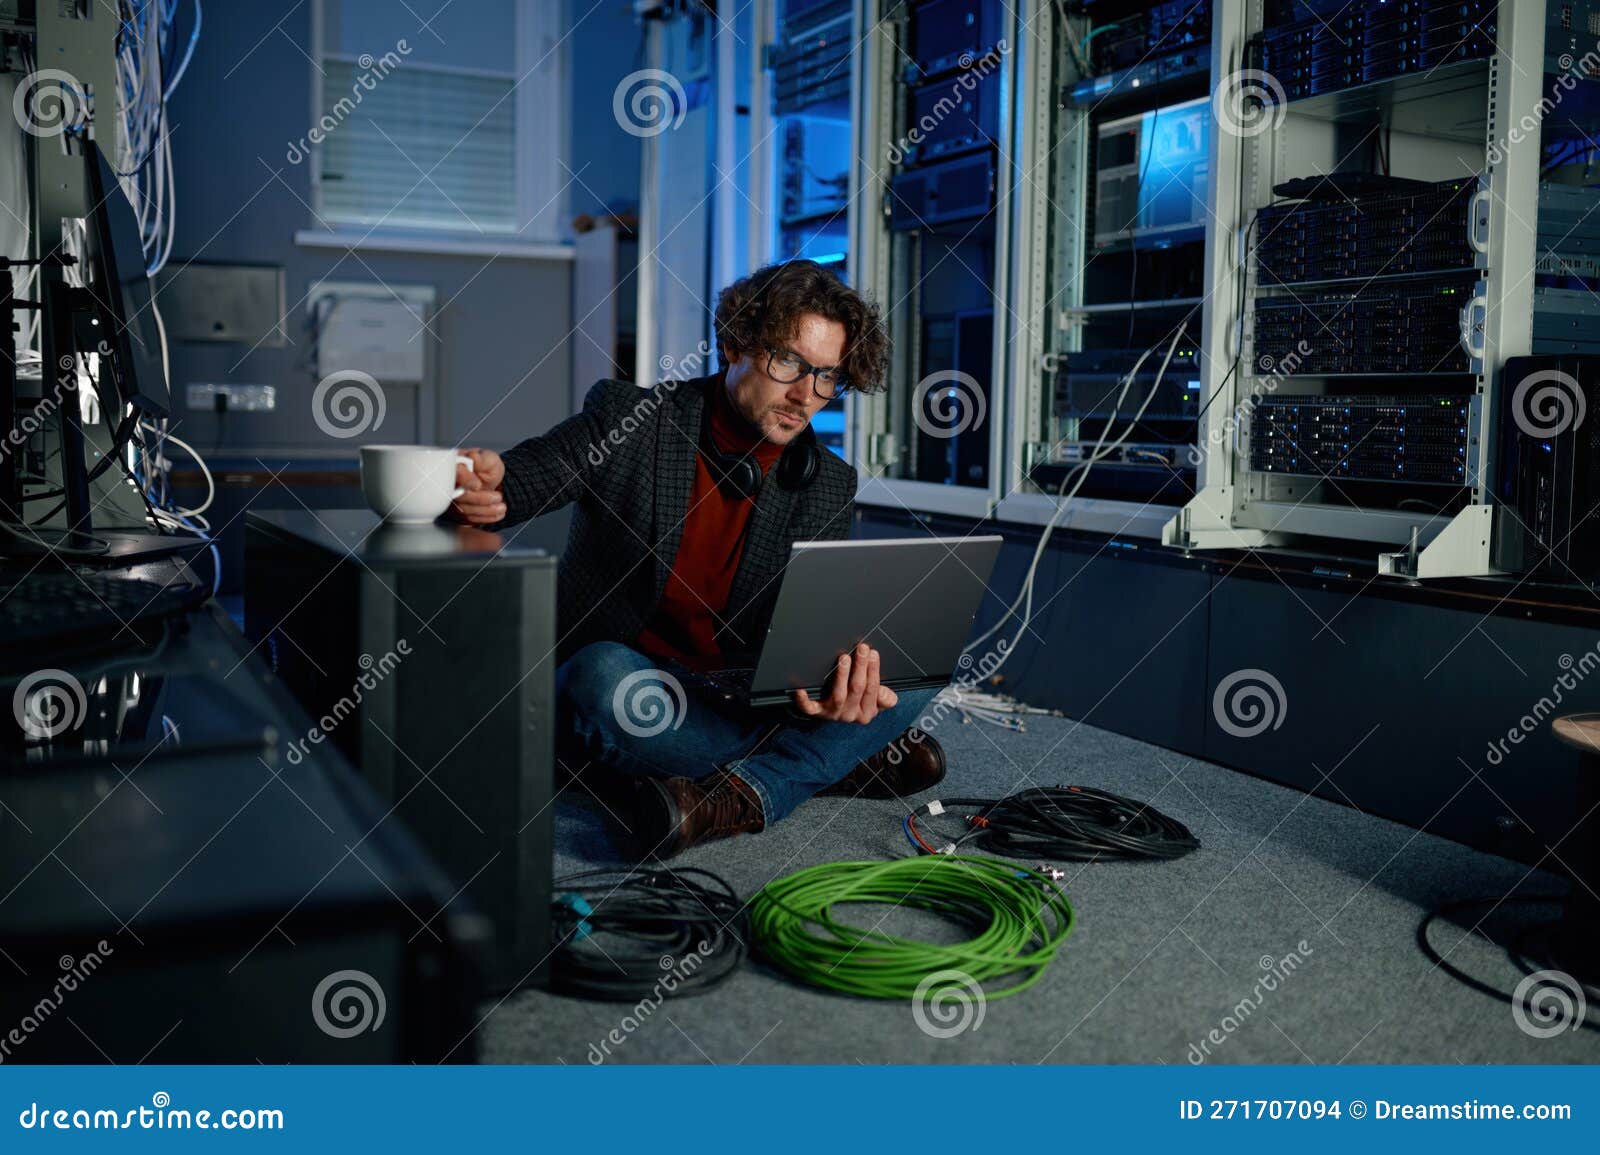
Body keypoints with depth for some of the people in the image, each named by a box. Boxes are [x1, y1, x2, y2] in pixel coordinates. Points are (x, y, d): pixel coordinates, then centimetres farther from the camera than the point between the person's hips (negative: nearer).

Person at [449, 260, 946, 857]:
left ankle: (740, 798, -31)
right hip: (628, 682, -3)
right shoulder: (627, 417, -5)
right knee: (604, 677, -39)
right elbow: (526, 474, -17)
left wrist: (839, 673, -30)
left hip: (744, 696, 3)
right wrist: (483, 484, -44)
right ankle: (841, 760, -23)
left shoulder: (829, 485, 3)